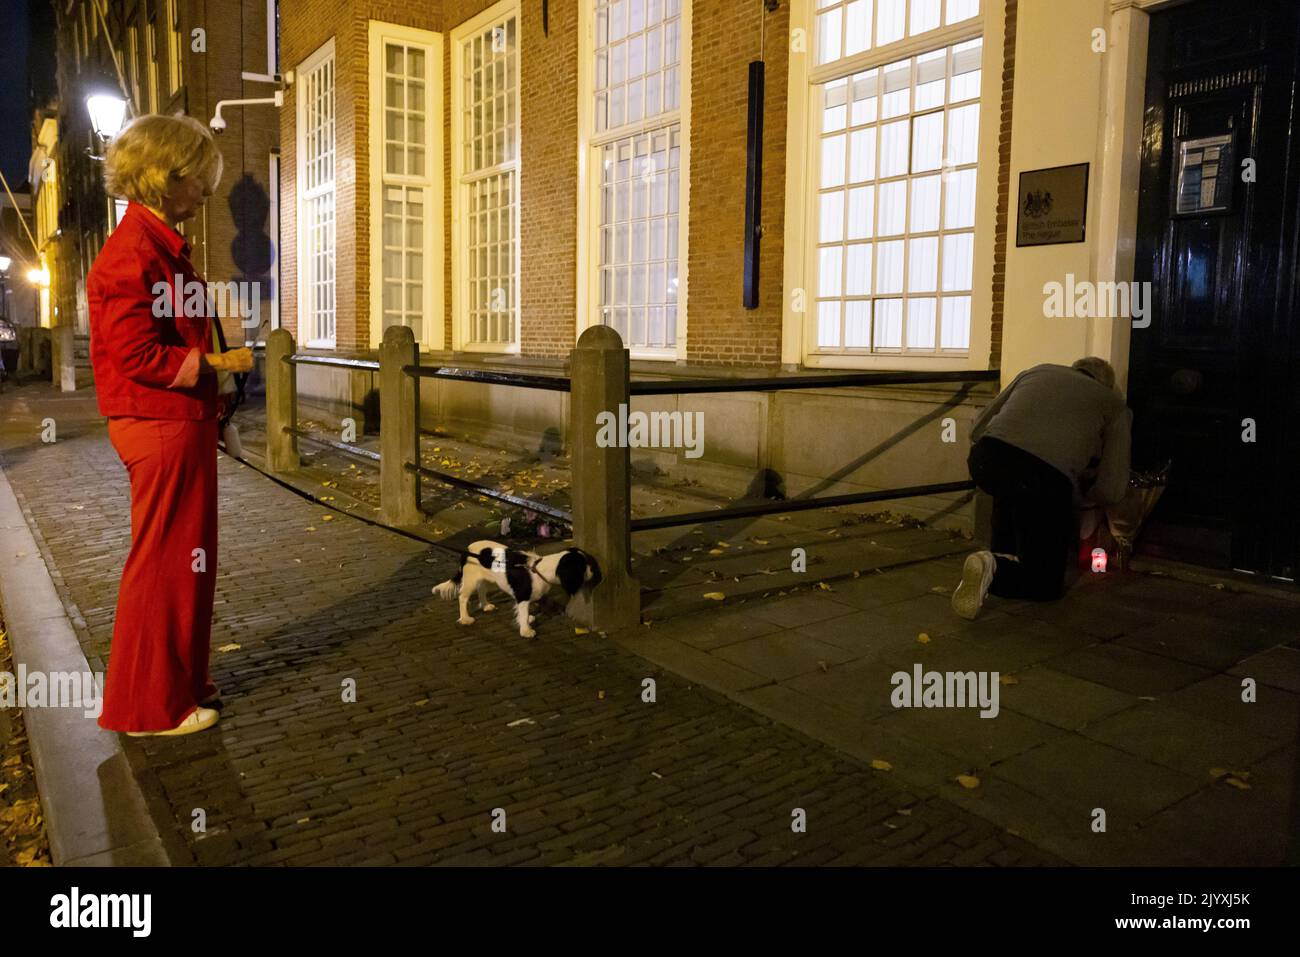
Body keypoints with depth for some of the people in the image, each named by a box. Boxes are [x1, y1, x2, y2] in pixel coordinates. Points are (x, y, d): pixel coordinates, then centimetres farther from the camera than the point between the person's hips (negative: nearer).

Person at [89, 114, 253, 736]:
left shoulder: (165, 246, 16)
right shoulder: (133, 252, -16)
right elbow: (136, 357, -21)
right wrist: (217, 364, -12)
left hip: (184, 423, 10)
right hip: (158, 427, -10)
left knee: (191, 556, 16)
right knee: (164, 559, 0)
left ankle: (182, 680, 30)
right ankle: (148, 705, 14)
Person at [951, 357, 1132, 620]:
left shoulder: (1038, 370, 32)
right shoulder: (1114, 403, 24)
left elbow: (978, 430, 30)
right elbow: (1111, 490, 16)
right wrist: (1074, 493, 35)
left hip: (985, 457, 4)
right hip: (1045, 476, -3)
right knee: (1046, 585, 15)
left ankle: (1004, 554, 28)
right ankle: (999, 569, -13)